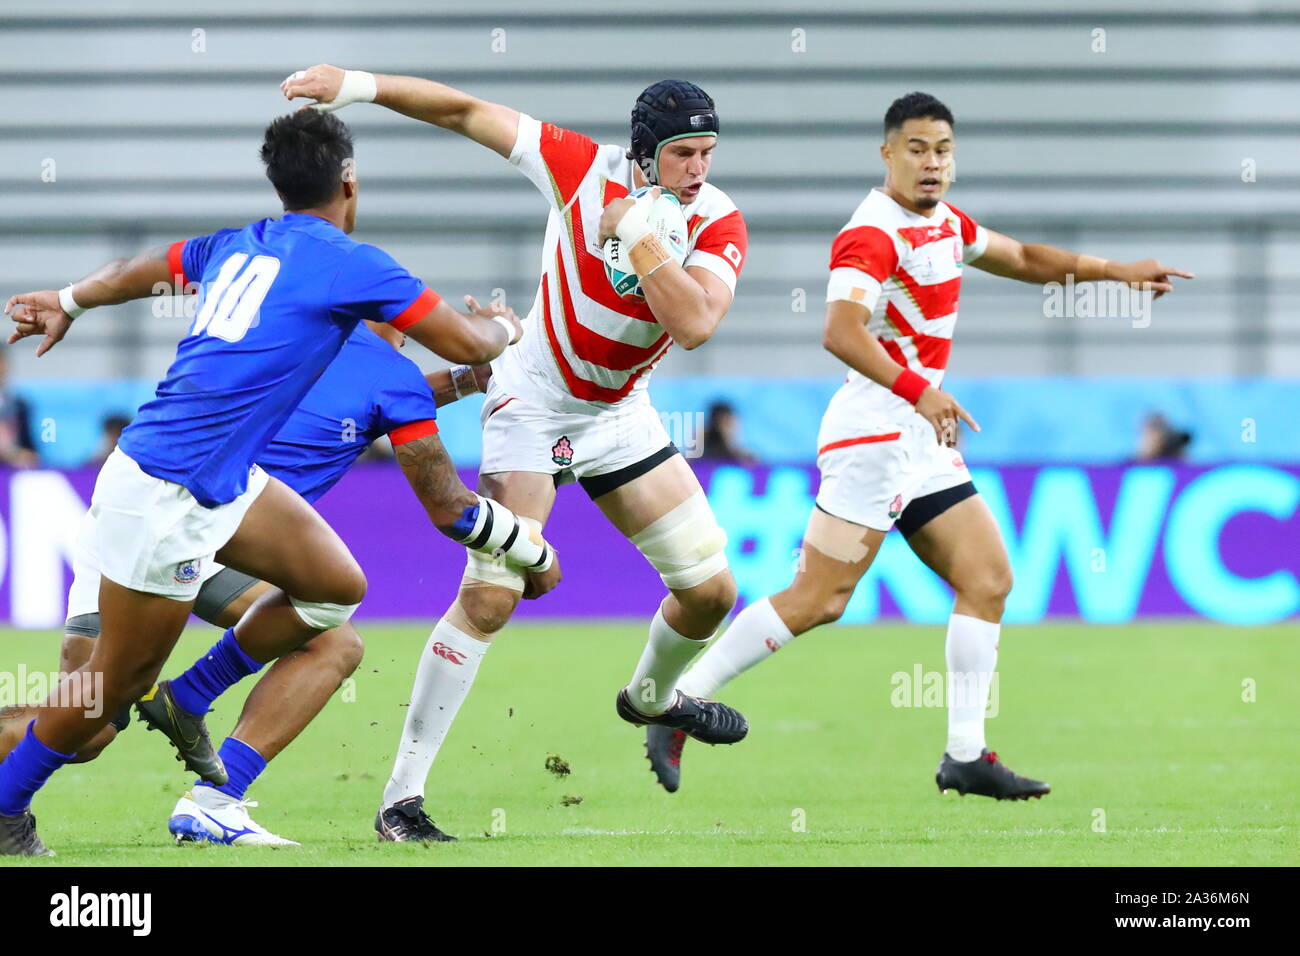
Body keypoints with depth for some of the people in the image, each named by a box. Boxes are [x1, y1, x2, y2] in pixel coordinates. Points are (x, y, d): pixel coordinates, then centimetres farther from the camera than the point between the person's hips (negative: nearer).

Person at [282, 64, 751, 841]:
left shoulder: (719, 223, -16)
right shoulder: (584, 168, -19)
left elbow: (695, 324, -33)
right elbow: (468, 113, -12)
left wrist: (637, 230, -33)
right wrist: (361, 85, -19)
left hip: (621, 417, 4)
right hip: (534, 403, -4)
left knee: (711, 589, 4)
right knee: (490, 596, -17)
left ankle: (651, 696, 39)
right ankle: (404, 793, -13)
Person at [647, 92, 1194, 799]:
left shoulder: (945, 224, 14)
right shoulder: (872, 233, -16)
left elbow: (1023, 259, 31)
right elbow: (840, 330, -31)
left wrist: (1115, 270, 25)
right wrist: (918, 389, -41)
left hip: (922, 436, 9)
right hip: (873, 429, -9)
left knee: (989, 580, 3)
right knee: (818, 600, -13)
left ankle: (966, 756, 4)